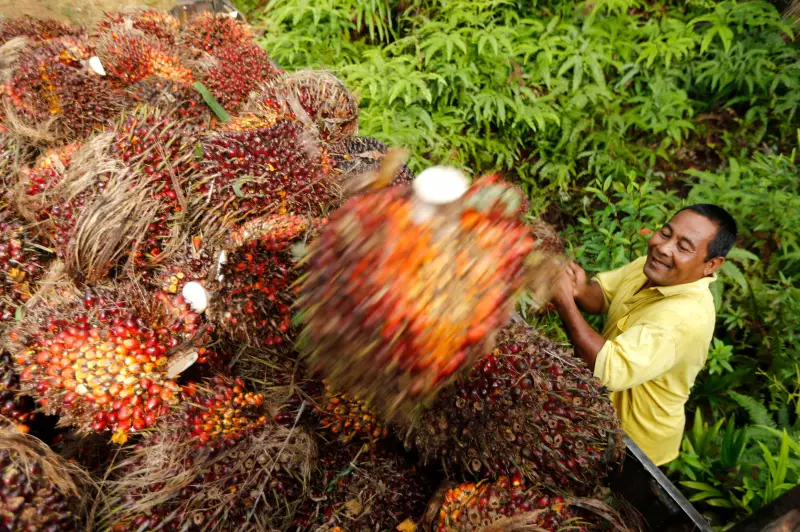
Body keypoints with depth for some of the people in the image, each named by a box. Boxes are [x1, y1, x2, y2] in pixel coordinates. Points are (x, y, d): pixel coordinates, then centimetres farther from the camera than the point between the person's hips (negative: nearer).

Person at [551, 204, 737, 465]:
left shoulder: (686, 317, -37)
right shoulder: (653, 266, -11)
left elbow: (610, 369, -43)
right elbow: (604, 292, -3)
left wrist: (564, 302, -43)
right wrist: (580, 292, -27)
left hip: (636, 441, -6)